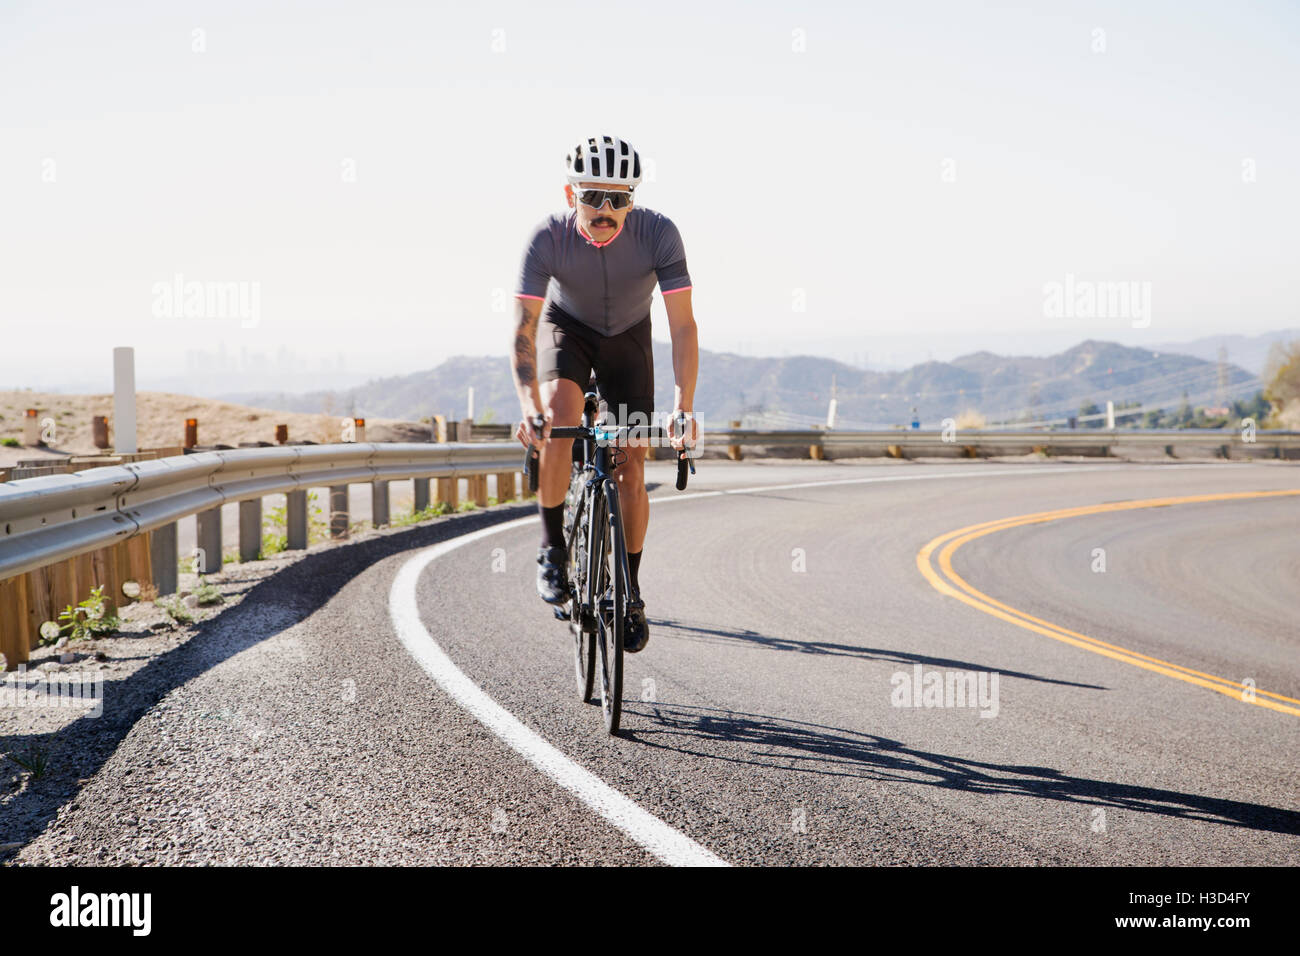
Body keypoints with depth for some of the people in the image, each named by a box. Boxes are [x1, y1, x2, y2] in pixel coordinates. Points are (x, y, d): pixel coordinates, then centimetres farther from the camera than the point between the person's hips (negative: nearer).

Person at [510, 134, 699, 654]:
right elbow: (524, 329, -32)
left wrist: (684, 406, -42)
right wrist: (529, 407, -46)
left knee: (631, 467, -6)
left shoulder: (658, 233, -31)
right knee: (560, 417, -31)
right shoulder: (548, 237, -31)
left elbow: (683, 325, -31)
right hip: (567, 327, -1)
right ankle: (552, 546, -13)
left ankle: (630, 591, 10)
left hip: (628, 338, 1)